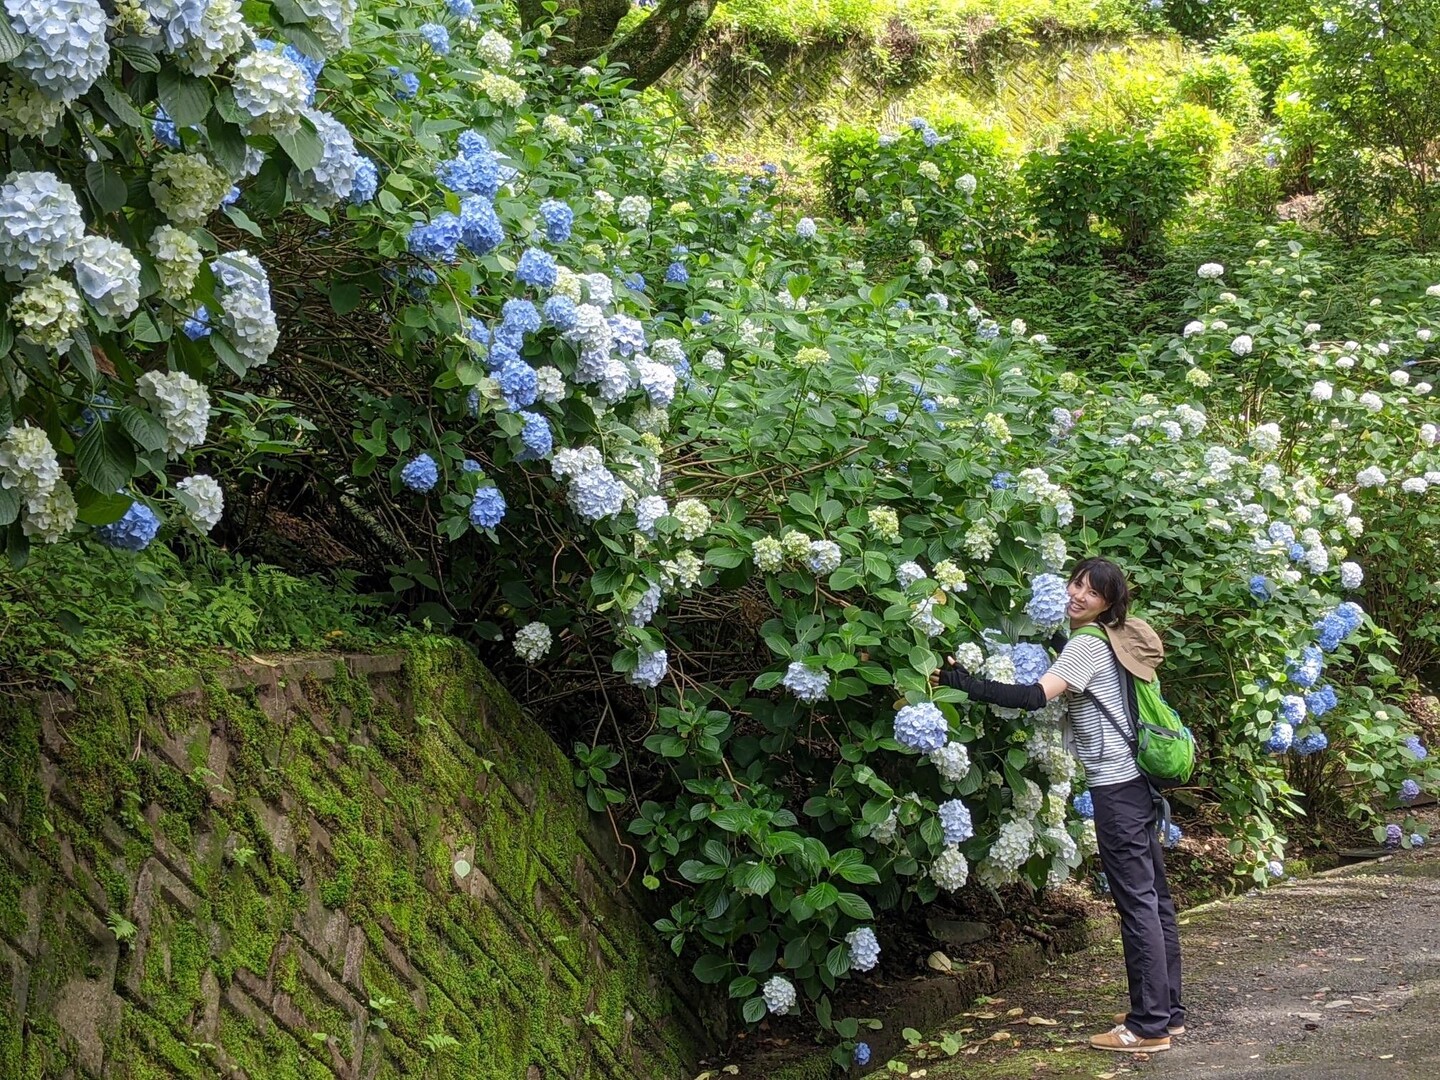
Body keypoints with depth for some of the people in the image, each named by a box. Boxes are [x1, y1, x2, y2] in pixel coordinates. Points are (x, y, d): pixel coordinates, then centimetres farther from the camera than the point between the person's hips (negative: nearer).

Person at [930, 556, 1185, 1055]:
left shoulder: (1089, 643, -13)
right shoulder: (1119, 638, 15)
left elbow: (1034, 696, -24)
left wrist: (964, 684, -22)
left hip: (1116, 784, -10)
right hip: (1139, 779, 10)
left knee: (1137, 902, -6)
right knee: (1153, 896, 13)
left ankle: (1149, 1024, -3)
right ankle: (1167, 1010, 20)